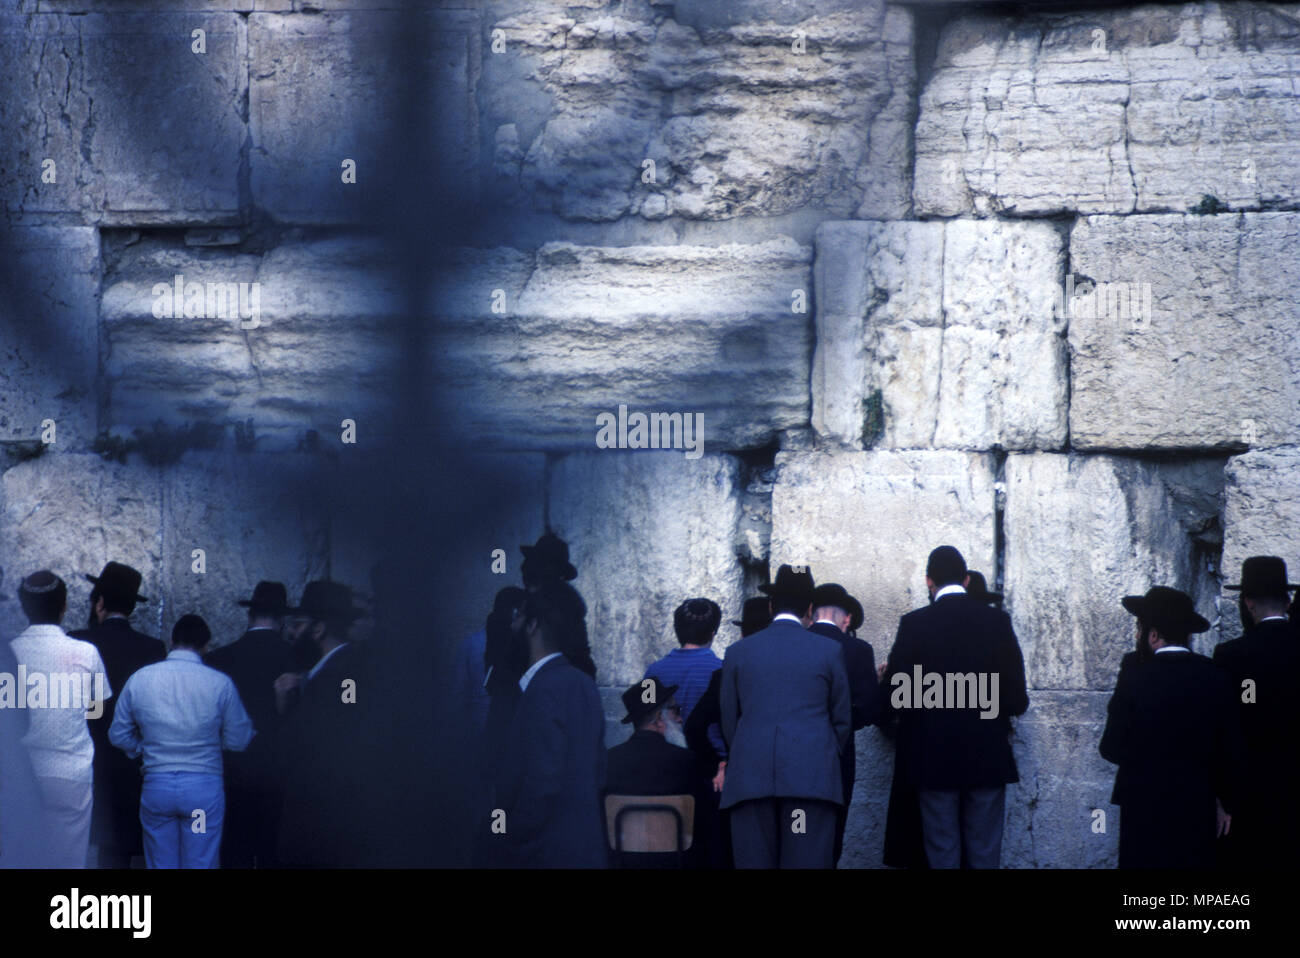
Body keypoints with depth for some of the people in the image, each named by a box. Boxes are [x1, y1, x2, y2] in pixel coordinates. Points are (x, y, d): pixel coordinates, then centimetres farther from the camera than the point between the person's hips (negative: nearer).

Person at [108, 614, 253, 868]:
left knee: (160, 866, 11)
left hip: (156, 787, 2)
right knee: (201, 865, 4)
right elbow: (238, 741, 1)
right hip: (204, 788, -2)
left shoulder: (139, 679, 0)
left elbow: (118, 735, 7)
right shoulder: (220, 683, -7)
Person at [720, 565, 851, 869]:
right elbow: (842, 719, 12)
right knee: (806, 862, -5)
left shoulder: (738, 652, 11)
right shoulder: (829, 650, 6)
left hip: (749, 780, 1)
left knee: (753, 861, 0)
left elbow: (729, 721, 14)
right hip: (812, 778, -1)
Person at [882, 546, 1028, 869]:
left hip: (935, 757, -1)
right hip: (988, 757, 1)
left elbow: (894, 696, -7)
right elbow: (1017, 699, -4)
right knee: (985, 854, 7)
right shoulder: (997, 622, -3)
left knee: (943, 854, 5)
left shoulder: (914, 624, -7)